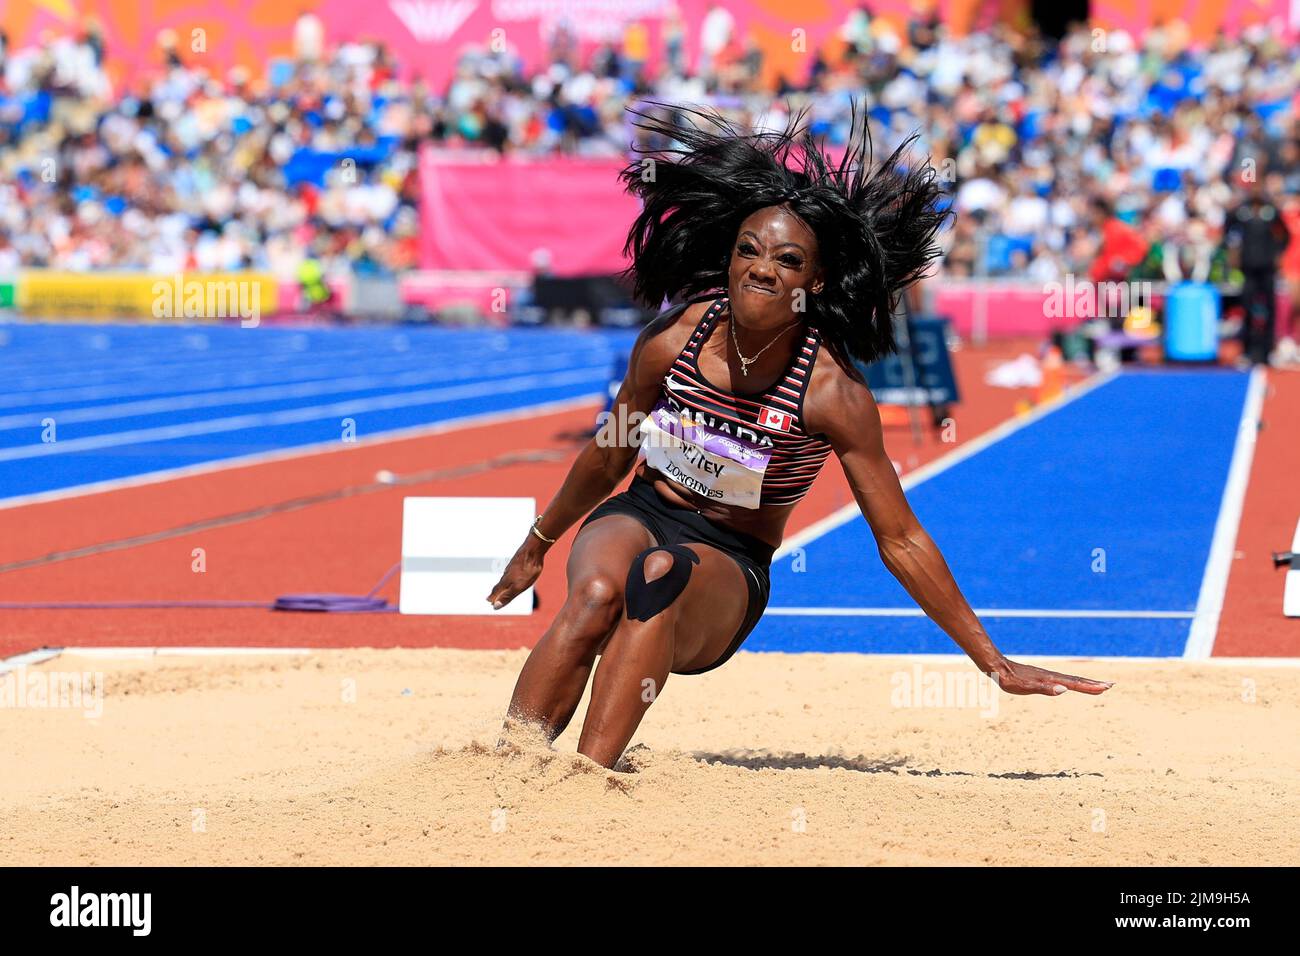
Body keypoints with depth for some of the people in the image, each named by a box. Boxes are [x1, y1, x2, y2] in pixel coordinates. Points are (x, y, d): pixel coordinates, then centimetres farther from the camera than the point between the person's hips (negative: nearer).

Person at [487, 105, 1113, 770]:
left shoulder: (831, 394, -17)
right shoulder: (672, 343, -9)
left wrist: (995, 665, -8)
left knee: (665, 573, -37)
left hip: (727, 570, -1)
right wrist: (538, 545, 24)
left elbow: (901, 541, -9)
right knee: (598, 592, -35)